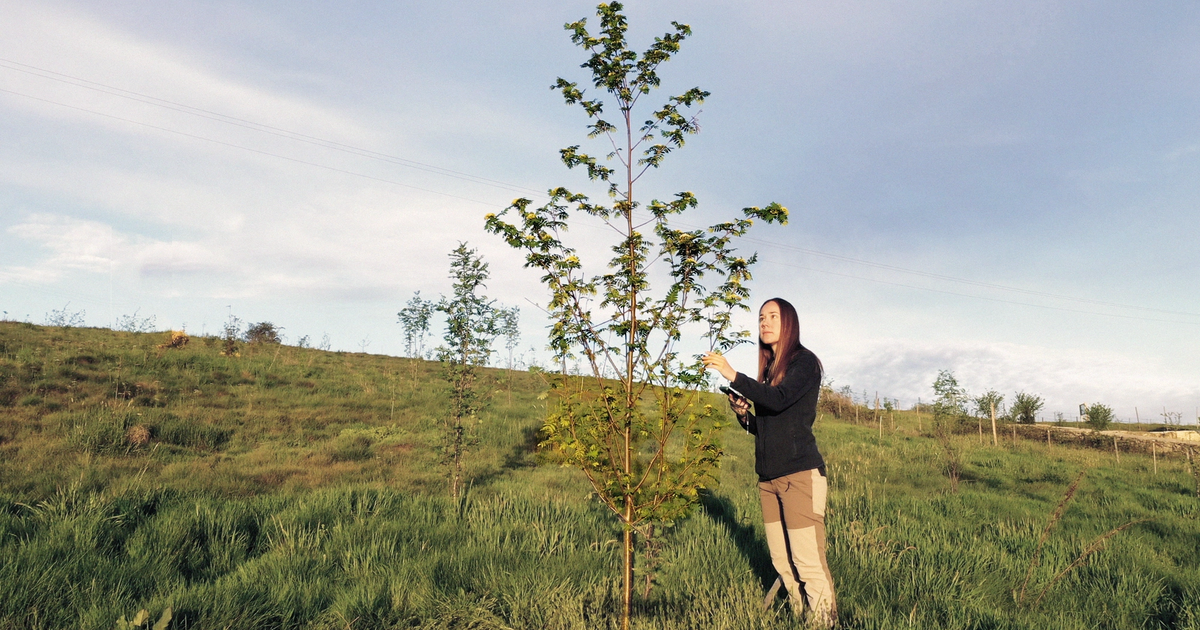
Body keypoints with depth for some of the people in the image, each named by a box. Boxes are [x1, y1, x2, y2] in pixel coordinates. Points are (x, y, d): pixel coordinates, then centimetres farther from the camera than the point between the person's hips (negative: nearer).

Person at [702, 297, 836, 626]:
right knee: (782, 562, 10)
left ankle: (825, 621, 2)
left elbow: (779, 400, -23)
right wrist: (744, 415, 3)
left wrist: (733, 375, -26)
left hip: (800, 473, -8)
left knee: (809, 564, -8)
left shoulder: (804, 361, -4)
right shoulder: (769, 369, 17)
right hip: (769, 477, 8)